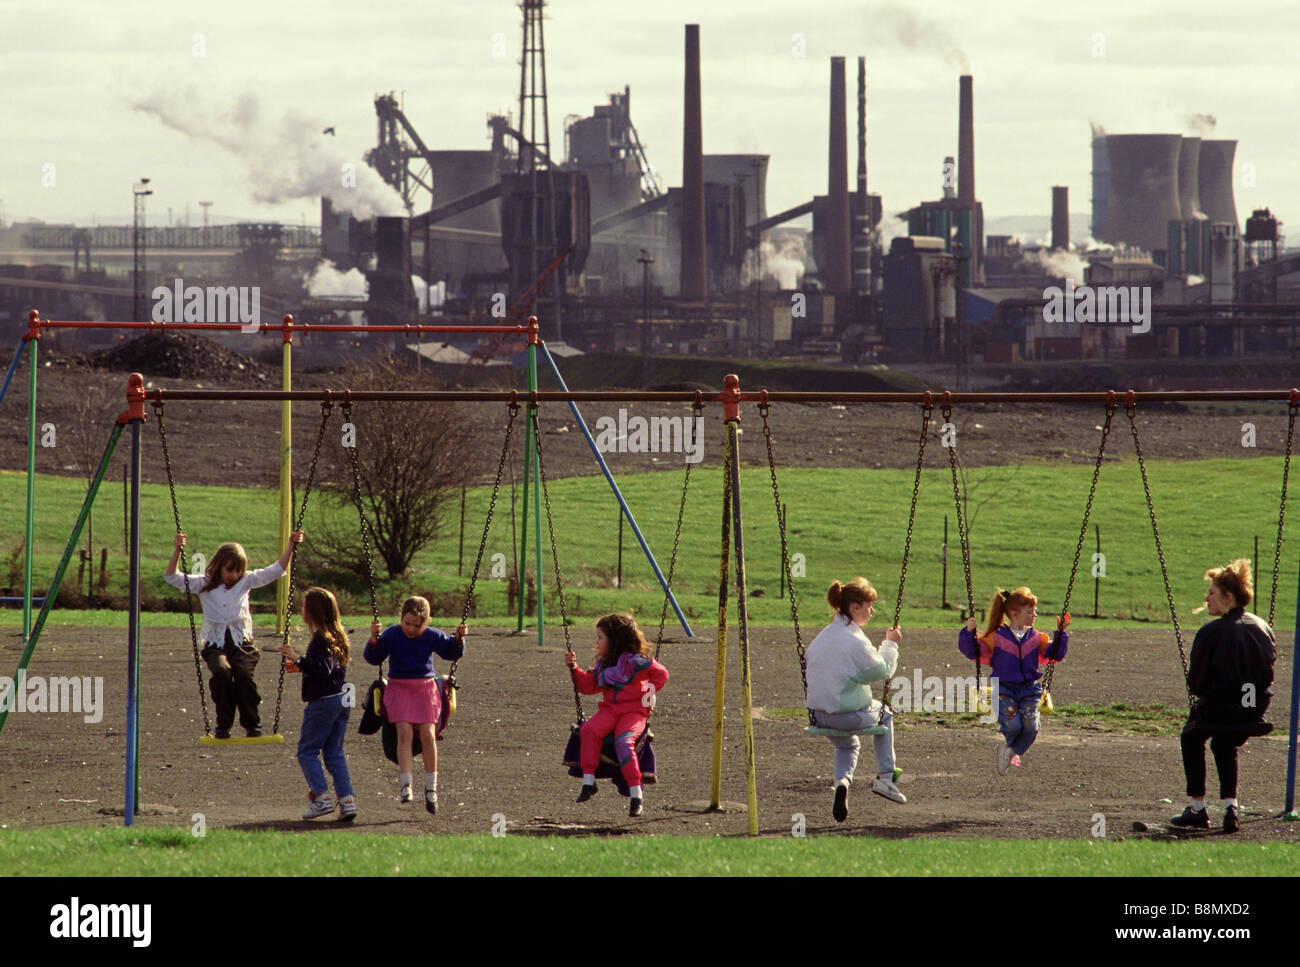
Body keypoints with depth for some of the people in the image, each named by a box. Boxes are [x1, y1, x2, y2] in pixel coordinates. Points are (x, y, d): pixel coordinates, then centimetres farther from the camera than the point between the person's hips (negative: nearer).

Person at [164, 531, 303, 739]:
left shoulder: (246, 581, 14)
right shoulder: (204, 584, 10)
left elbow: (276, 571, 14)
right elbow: (171, 577, 3)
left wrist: (291, 546, 5)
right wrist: (178, 550, -9)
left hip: (242, 642, 1)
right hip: (215, 644, -1)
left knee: (244, 674, -27)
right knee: (221, 672, -30)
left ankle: (252, 723, -11)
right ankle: (223, 724, -19)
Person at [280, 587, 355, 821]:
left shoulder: (320, 639, -16)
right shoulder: (338, 637, 11)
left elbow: (322, 669, -26)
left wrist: (298, 659, -27)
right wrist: (304, 666, 27)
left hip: (322, 702, -8)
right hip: (342, 700, 8)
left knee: (307, 751, 1)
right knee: (334, 753, 11)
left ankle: (322, 797, -8)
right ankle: (347, 799, 2)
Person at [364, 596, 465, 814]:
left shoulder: (432, 636, 0)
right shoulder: (393, 635, -6)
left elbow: (452, 653, 9)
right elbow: (373, 658, -12)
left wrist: (458, 639, -10)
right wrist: (373, 640, -30)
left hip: (426, 688, 2)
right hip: (399, 688, -2)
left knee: (428, 734, -9)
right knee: (404, 733, -17)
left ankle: (431, 788, 3)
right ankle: (405, 785, -22)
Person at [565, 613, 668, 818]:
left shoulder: (633, 661, -5)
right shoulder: (603, 665, 18)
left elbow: (661, 674, -2)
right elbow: (587, 686, 21)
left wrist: (650, 693, -5)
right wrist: (574, 668, 11)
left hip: (634, 710, -6)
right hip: (610, 709, 6)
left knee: (623, 742, -32)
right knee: (589, 729, -26)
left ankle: (636, 792, -28)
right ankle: (588, 781, -26)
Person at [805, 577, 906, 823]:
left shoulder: (822, 637, 5)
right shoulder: (855, 641, -19)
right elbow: (881, 671, -10)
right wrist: (890, 645, 4)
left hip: (820, 716, 6)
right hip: (851, 715, -6)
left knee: (847, 744, 34)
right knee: (884, 714, 27)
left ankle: (842, 781, 3)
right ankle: (885, 778, 25)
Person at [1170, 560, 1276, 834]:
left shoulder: (1211, 632, -15)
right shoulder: (1262, 628, 2)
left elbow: (1195, 684, -9)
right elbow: (1268, 672, 11)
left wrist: (1206, 694, 13)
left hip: (1219, 710, -5)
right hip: (1256, 712, 5)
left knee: (1192, 738, 25)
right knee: (1225, 744, 32)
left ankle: (1197, 808, 20)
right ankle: (1230, 806, 17)